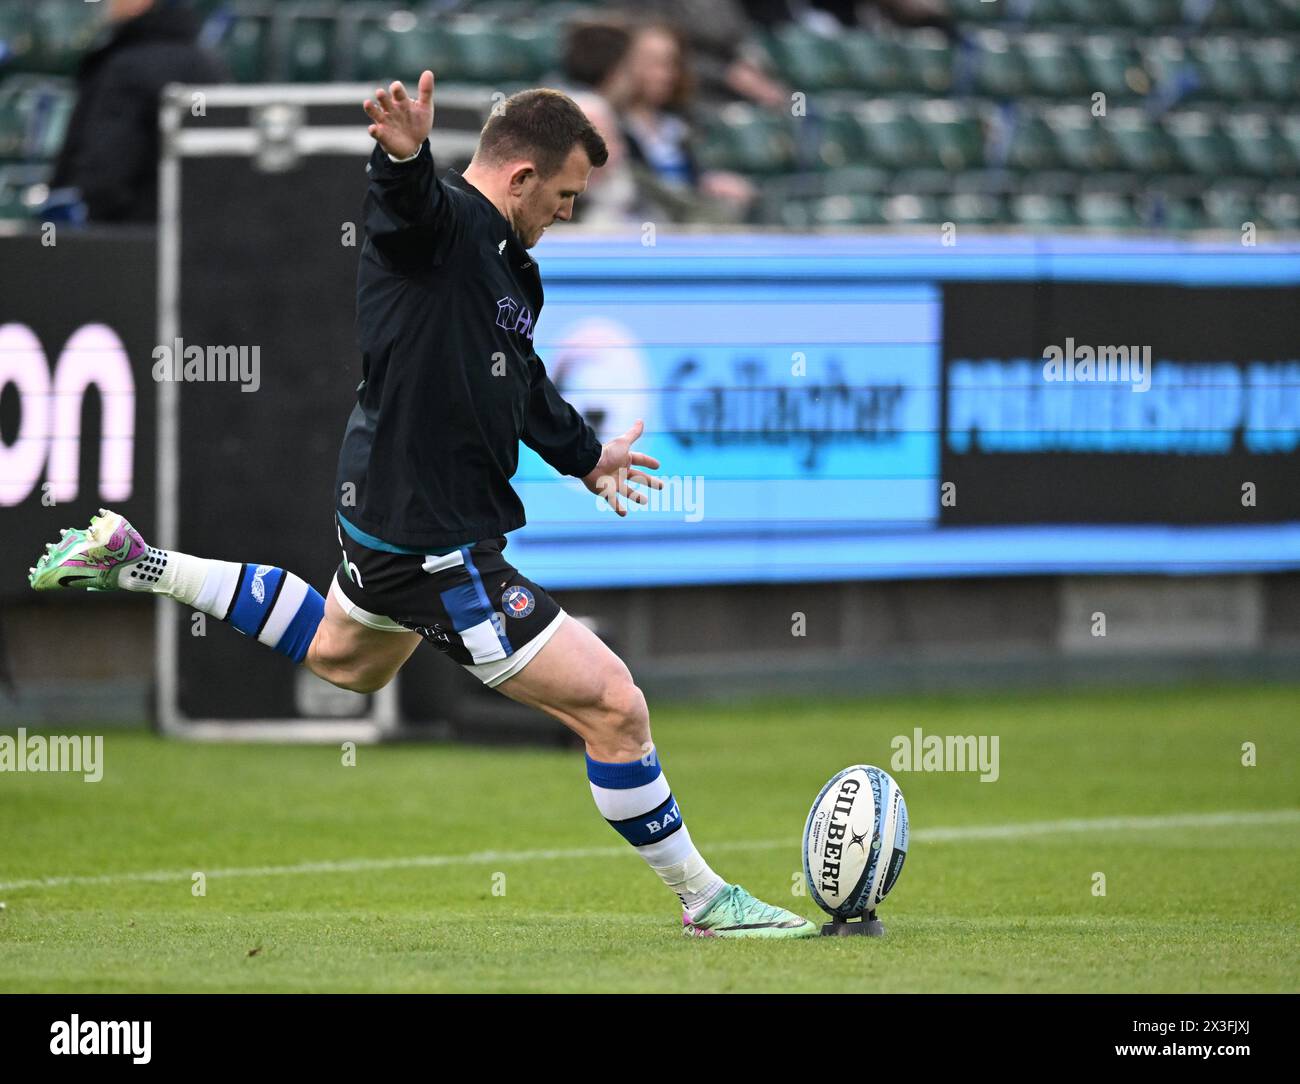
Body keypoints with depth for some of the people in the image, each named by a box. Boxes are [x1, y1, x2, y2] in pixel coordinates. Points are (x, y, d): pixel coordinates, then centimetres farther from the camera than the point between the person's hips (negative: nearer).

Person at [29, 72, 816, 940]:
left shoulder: (514, 269, 8)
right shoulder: (439, 224, -21)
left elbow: (521, 379, 26)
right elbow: (406, 201, -46)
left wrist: (584, 457, 41)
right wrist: (404, 155, -70)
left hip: (389, 506, 11)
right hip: (432, 542, -11)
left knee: (347, 656, 40)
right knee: (614, 707, -7)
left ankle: (134, 563, 41)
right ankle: (705, 900, 7)